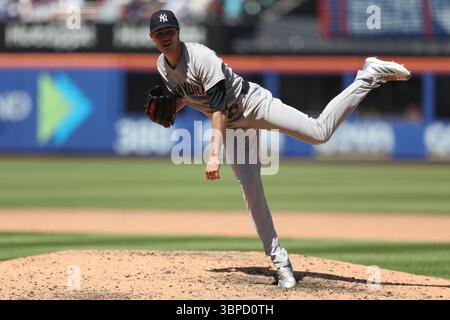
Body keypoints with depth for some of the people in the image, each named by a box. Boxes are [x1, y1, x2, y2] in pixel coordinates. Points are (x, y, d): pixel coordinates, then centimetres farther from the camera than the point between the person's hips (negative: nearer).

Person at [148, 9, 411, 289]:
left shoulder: (201, 58, -26)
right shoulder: (163, 66, -1)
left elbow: (218, 107, -30)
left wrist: (215, 154, -38)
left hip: (252, 103, -7)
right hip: (233, 125, 7)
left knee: (319, 132, -21)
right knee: (251, 190, -3)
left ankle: (371, 75, -8)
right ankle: (279, 259, 2)